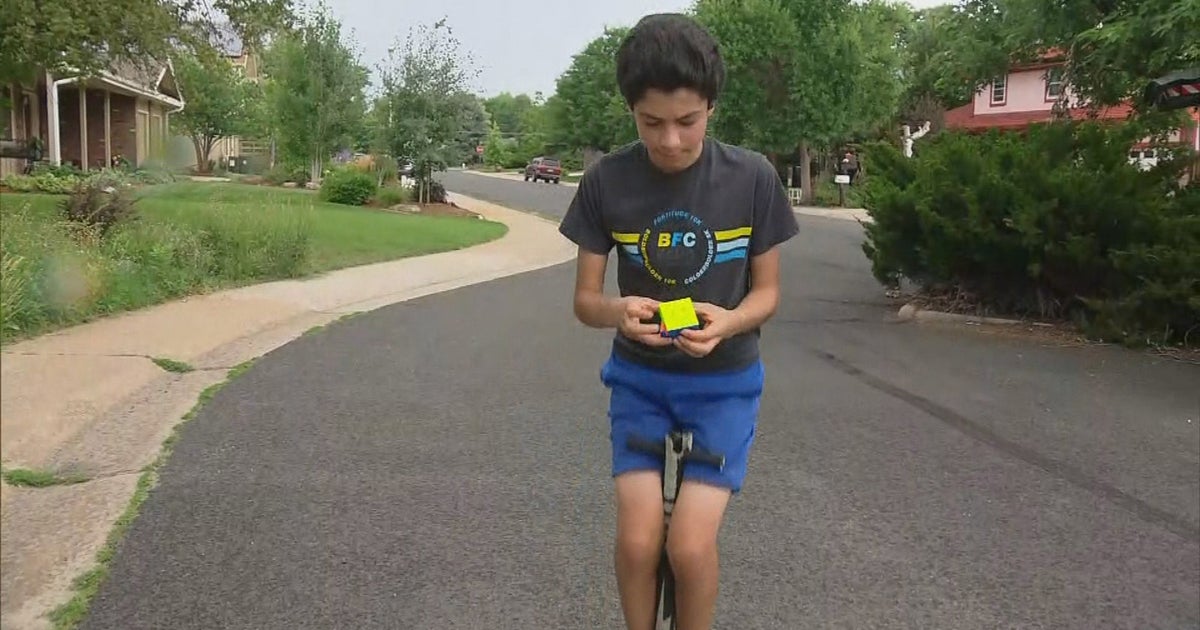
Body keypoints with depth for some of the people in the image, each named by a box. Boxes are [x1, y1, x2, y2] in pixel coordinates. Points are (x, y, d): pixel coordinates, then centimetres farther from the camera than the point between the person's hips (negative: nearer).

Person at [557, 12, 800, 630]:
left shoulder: (753, 177, -13)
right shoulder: (606, 180, -12)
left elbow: (767, 290, -3)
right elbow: (584, 299, -5)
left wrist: (729, 322, -26)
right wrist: (617, 311, -29)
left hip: (724, 379, -1)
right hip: (639, 376, 1)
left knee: (690, 546, -13)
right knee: (637, 540, -12)